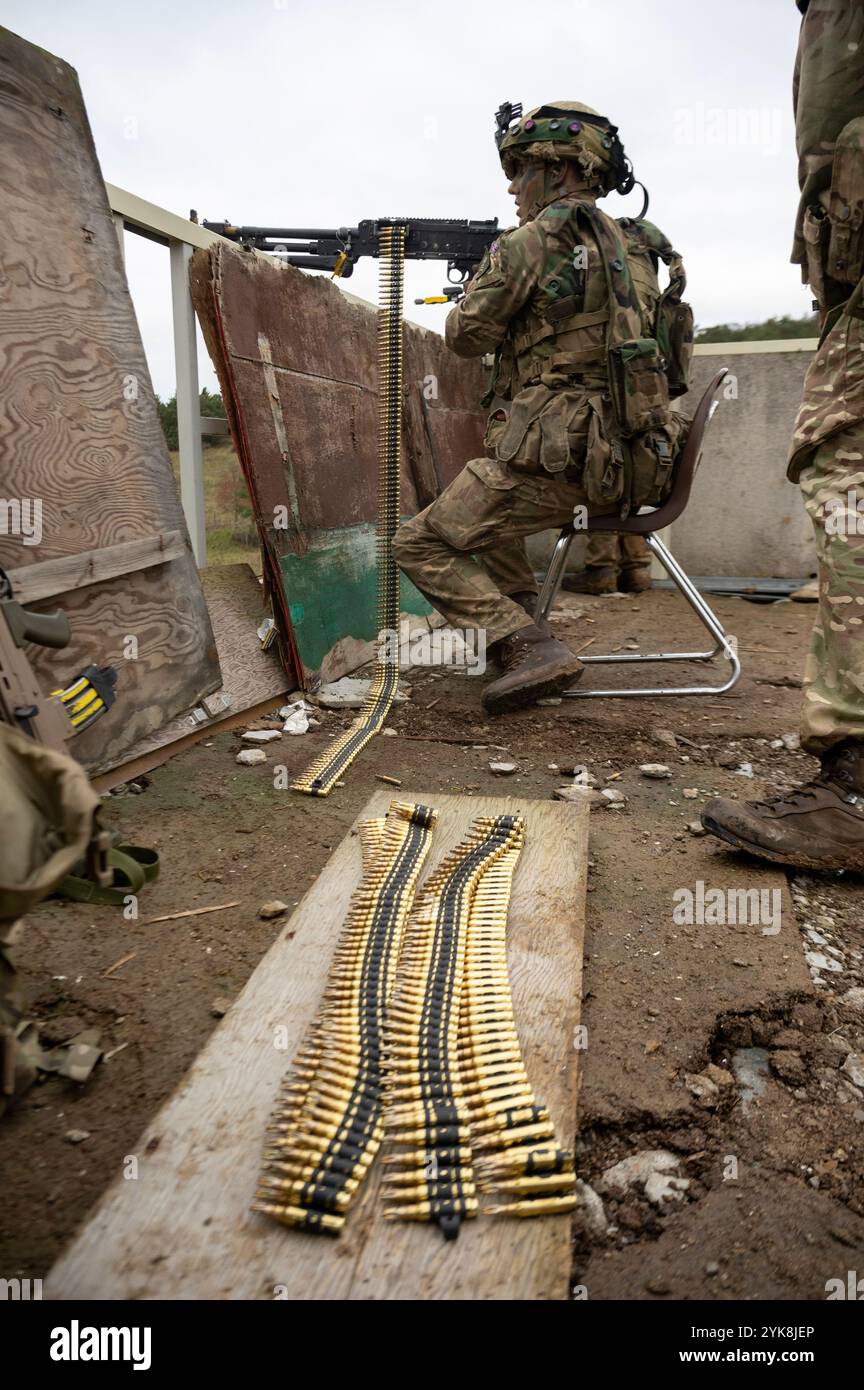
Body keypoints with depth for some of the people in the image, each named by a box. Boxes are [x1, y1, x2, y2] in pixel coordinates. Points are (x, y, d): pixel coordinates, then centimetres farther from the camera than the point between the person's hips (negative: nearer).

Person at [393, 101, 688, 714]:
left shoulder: (528, 244, -7)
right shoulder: (637, 245, 16)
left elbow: (467, 335, 2)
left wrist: (480, 278, 21)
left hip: (553, 459, -9)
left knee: (421, 545, 1)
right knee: (490, 505, 33)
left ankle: (532, 648, -13)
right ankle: (523, 617, 24)